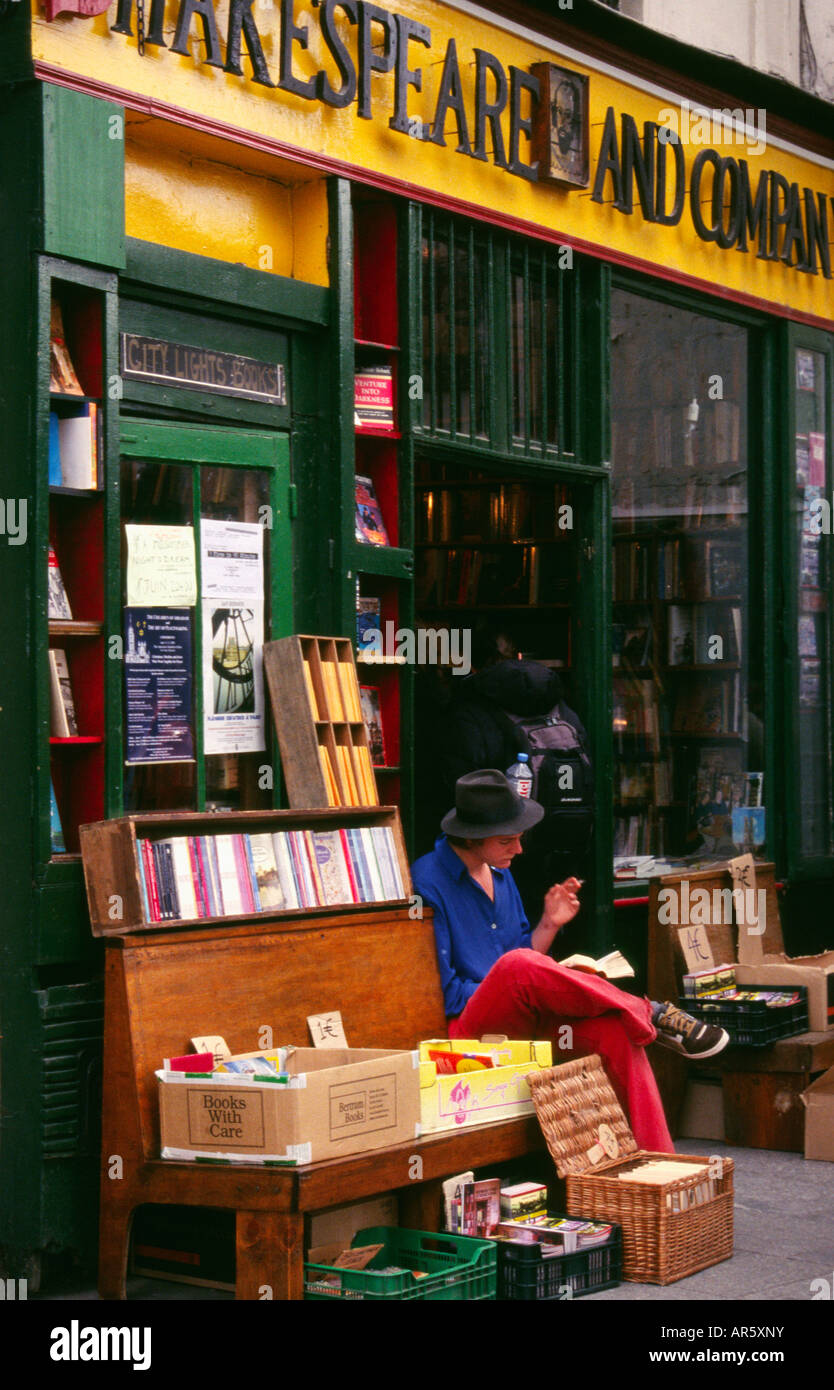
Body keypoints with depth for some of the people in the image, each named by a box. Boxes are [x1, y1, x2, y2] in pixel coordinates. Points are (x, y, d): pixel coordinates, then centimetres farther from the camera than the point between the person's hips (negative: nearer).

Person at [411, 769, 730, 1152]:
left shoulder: (500, 876, 16)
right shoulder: (428, 882, -9)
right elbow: (442, 991, -12)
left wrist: (549, 924, 3)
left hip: (522, 1022, 7)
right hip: (469, 1027, -7)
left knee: (612, 1029, -21)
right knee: (516, 964, -37)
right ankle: (652, 1015, -23)